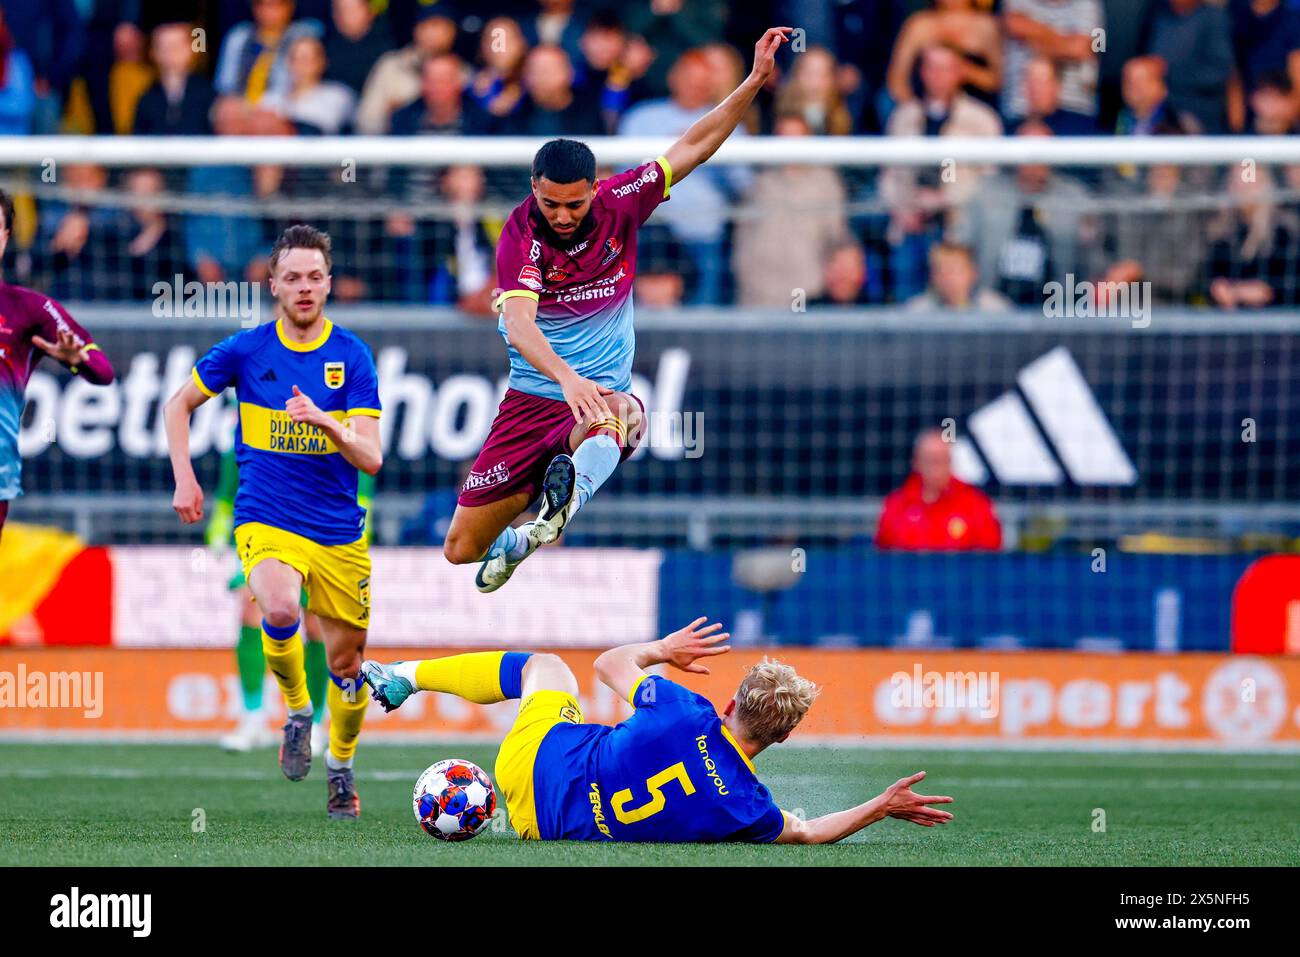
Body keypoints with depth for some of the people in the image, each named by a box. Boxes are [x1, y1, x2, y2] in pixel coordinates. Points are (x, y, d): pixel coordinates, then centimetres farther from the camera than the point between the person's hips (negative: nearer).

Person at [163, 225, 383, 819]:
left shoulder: (352, 356, -3)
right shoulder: (246, 350, -2)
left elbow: (371, 458, -9)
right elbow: (178, 406, 13)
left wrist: (328, 423, -27)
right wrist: (184, 479, 4)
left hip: (339, 532, 2)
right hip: (265, 520, -2)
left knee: (346, 661, 8)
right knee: (280, 608, -32)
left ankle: (341, 766, 34)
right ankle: (297, 711, -3)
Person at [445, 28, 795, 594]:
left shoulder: (618, 205, -3)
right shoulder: (521, 234, -15)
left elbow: (691, 148, 3)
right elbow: (518, 322, -30)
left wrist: (754, 81, -8)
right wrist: (567, 378, -48)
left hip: (603, 394, 1)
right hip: (532, 399, -1)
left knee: (615, 417, -39)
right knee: (461, 548, 4)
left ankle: (569, 495, -65)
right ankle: (516, 539, 37)